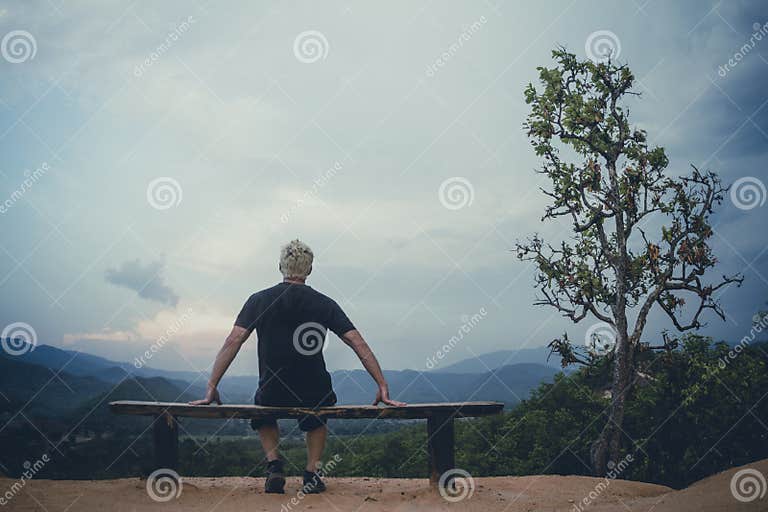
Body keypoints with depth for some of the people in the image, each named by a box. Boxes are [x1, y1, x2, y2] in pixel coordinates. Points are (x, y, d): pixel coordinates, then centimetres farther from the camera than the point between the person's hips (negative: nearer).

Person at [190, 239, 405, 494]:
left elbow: (233, 342, -7)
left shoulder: (259, 300, -1)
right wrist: (383, 387, -2)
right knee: (318, 412, 37)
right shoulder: (324, 304, -1)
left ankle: (274, 463, 12)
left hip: (272, 396, 0)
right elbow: (358, 344, -5)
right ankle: (312, 472, 20)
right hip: (314, 396, 0)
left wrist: (211, 388, -3)